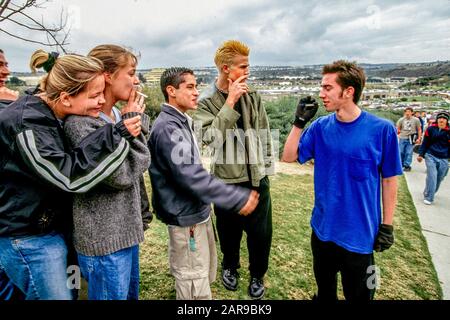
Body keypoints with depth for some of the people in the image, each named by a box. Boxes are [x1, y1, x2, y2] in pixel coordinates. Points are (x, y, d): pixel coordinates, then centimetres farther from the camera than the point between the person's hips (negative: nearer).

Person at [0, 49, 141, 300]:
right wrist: (116, 136, -30)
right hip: (29, 240, -9)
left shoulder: (57, 116, 4)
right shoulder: (26, 125, -24)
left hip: (57, 227, 9)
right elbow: (70, 177, -30)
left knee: (68, 291, 21)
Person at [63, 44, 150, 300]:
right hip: (104, 239, -8)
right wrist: (133, 125, -16)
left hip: (126, 230, 8)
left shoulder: (118, 115, 6)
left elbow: (140, 163, 11)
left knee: (131, 294, 23)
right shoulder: (80, 122, -19)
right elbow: (121, 175, -22)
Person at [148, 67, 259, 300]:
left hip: (197, 211, 10)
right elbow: (191, 176, -29)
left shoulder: (181, 121, 10)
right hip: (185, 216, -10)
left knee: (206, 270, 24)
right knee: (194, 280, 7)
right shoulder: (168, 128, -23)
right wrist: (238, 199, -26)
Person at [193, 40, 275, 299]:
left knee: (261, 232, 10)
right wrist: (230, 102, -24)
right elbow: (211, 138, -23)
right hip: (226, 179, -2)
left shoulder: (254, 96, 0)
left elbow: (265, 135, 7)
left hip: (257, 178, 2)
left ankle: (257, 275, 38)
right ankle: (230, 267, 46)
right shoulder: (206, 101, -8)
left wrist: (267, 169, 8)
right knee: (229, 230, 16)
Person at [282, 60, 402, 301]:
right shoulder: (321, 127, -6)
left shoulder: (381, 130, -15)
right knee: (324, 289, 26)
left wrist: (387, 225, -4)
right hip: (323, 229, 3)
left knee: (357, 295, 20)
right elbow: (288, 157, -7)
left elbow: (388, 180, -7)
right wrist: (299, 121, -17)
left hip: (360, 233, -3)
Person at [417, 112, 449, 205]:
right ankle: (428, 197, -3)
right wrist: (421, 154, 3)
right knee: (432, 176, -11)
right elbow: (425, 143, 5)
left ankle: (428, 193, 31)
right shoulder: (431, 129, -1)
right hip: (431, 156, -2)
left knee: (439, 178, 10)